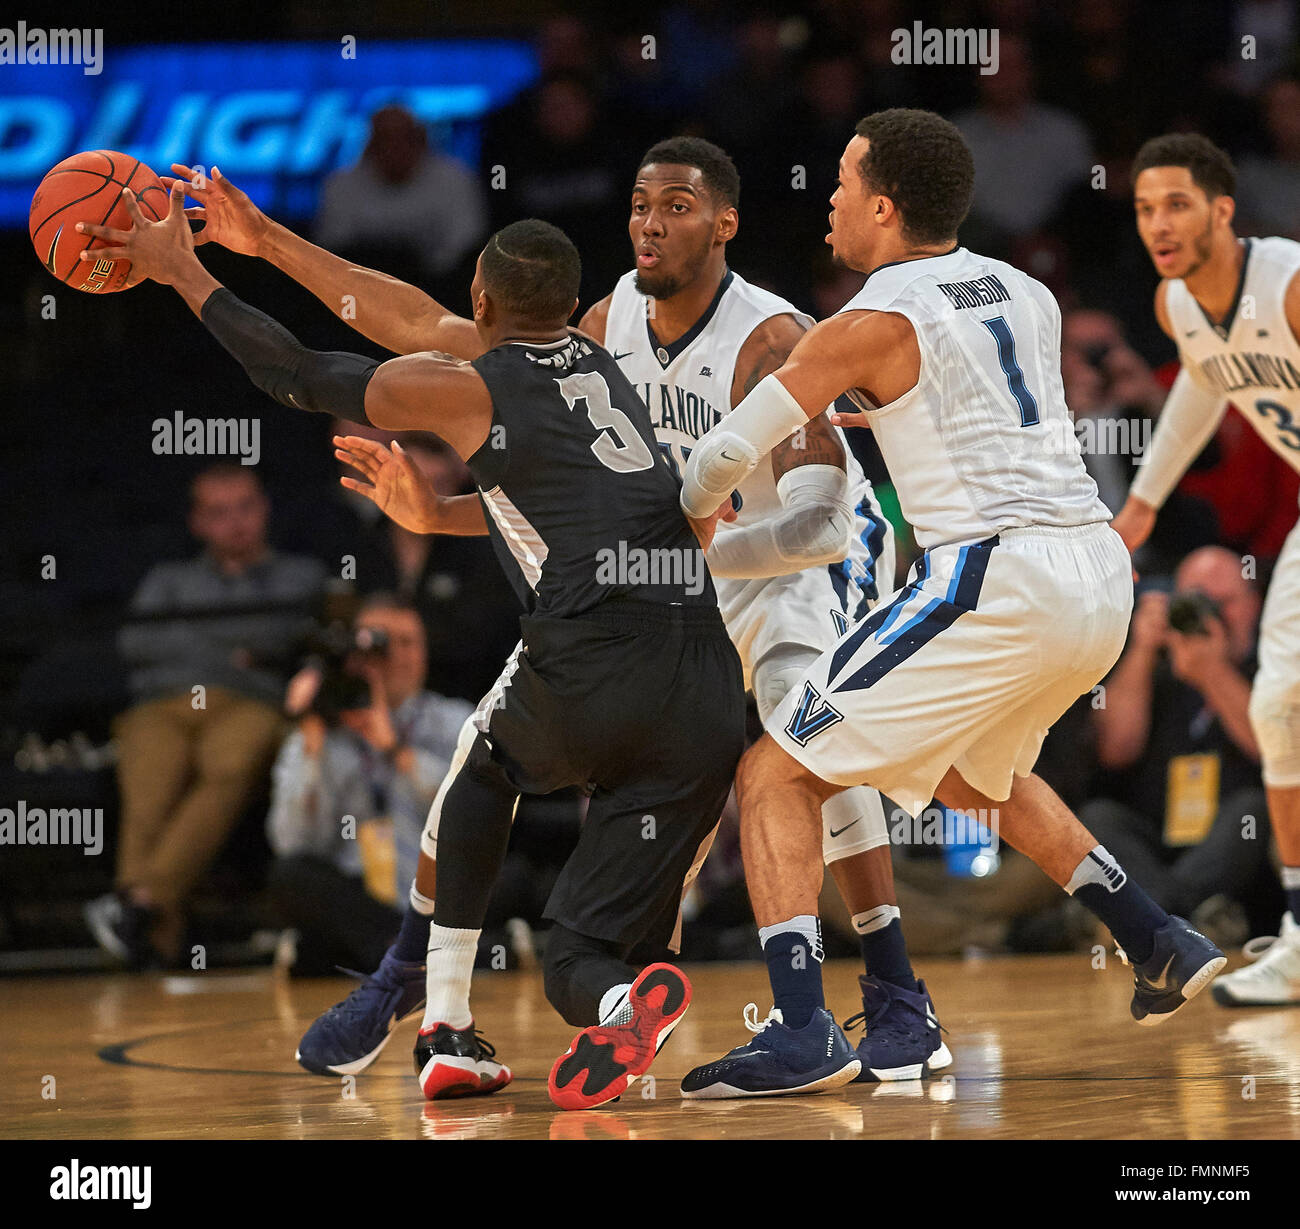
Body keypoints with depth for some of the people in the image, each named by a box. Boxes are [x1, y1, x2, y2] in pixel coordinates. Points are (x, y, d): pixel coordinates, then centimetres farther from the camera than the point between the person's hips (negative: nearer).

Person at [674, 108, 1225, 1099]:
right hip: (1101, 576, 8)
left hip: (997, 582, -8)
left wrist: (694, 517, 19)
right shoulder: (1026, 294, 16)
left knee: (777, 776, 0)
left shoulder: (874, 324, -5)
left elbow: (723, 459, -2)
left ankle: (802, 1033, -13)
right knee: (974, 775, 35)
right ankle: (1160, 946, 32)